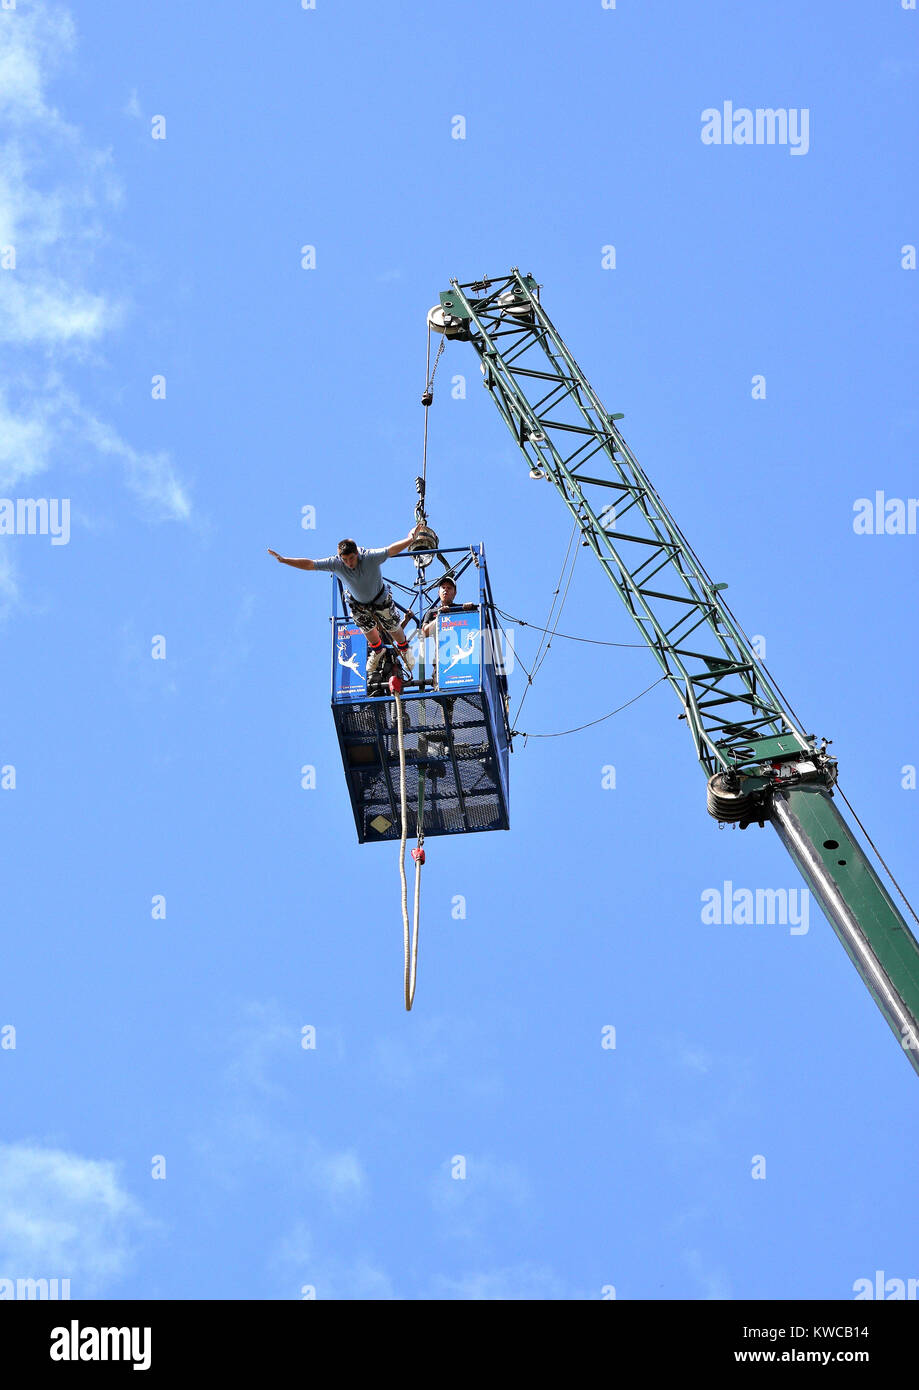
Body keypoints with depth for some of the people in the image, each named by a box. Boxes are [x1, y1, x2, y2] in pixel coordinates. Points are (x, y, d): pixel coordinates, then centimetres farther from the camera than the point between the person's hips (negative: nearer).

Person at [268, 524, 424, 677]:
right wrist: (284, 560, -25)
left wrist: (410, 539, -50)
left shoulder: (370, 557, -37)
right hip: (358, 603, 2)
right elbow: (309, 564, -25)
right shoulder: (335, 563, -30)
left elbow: (392, 549, -41)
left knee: (394, 629, 15)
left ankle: (404, 649, 48)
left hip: (380, 600, -2)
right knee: (368, 630, 21)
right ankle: (377, 651, 55)